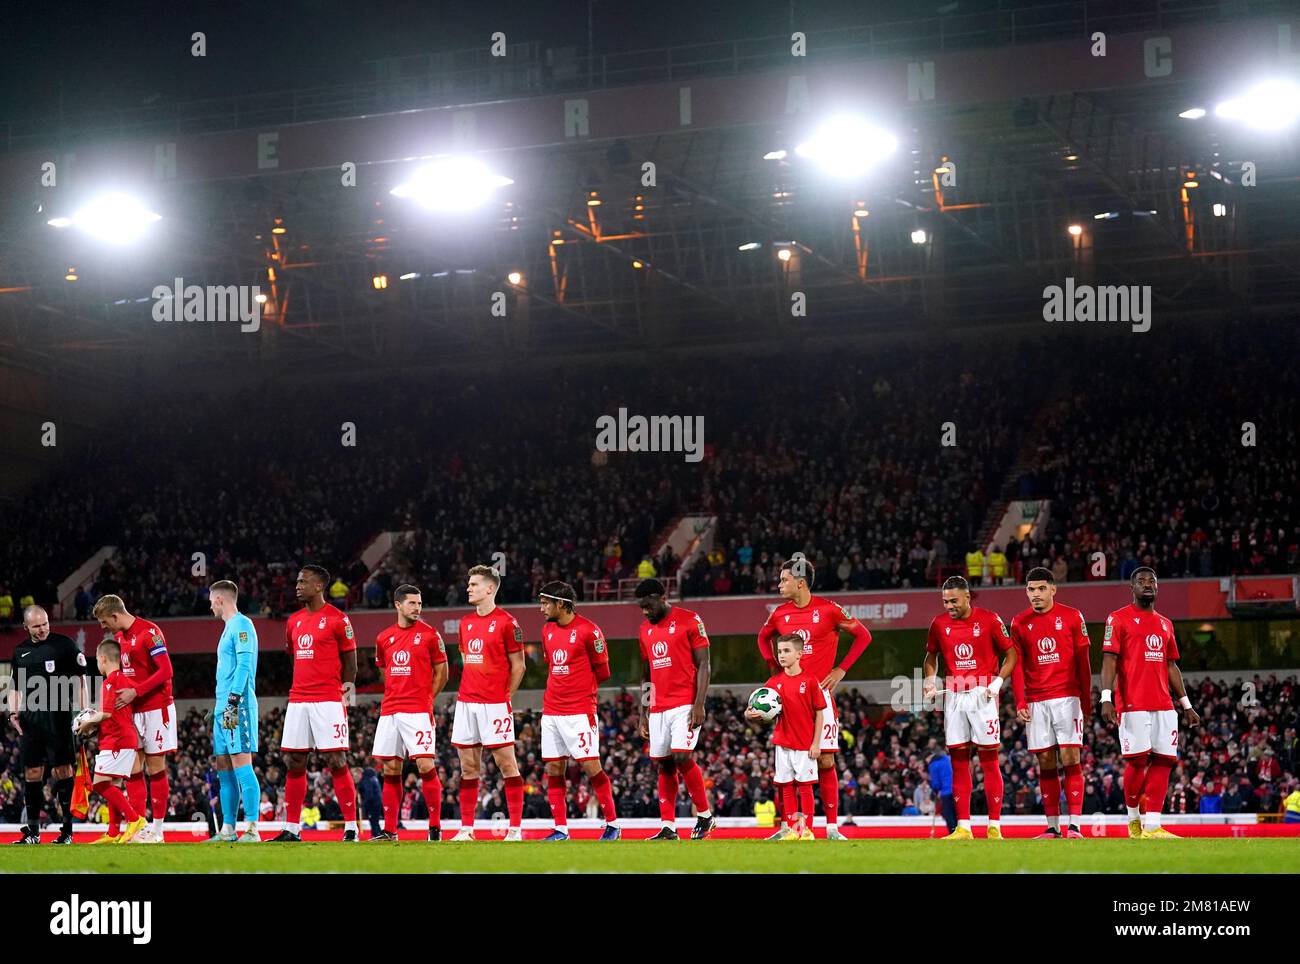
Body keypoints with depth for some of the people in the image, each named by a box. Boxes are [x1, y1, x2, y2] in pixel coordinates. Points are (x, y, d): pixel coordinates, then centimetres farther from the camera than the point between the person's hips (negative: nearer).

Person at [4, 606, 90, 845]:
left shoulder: (64, 644, 2)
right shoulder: (20, 651, 15)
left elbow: (82, 678, 1)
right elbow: (16, 687, 22)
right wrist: (13, 712, 6)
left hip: (57, 715, -4)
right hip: (29, 717, 4)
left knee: (62, 770, -6)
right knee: (32, 772, 4)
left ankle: (67, 830, -3)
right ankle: (32, 832, 9)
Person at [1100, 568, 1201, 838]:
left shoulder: (1165, 624, 20)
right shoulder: (1119, 619, 2)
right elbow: (1109, 661, -6)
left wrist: (1186, 704, 21)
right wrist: (1106, 699, -17)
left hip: (1164, 706, 6)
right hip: (1133, 705, -6)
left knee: (1164, 761, -3)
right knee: (1137, 761, -7)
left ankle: (1152, 826, -4)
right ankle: (1134, 818, 13)